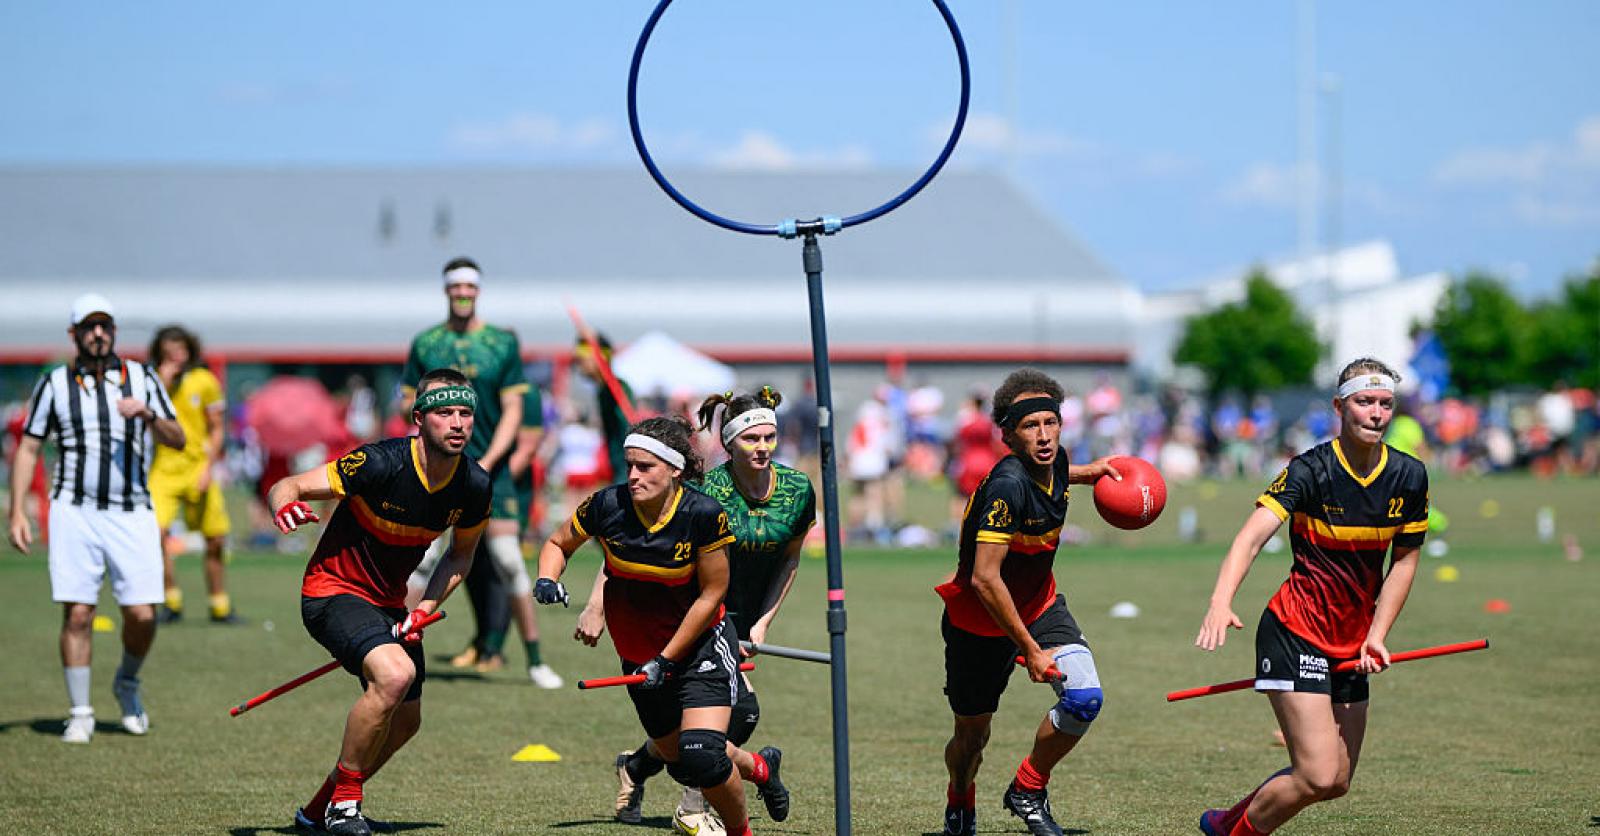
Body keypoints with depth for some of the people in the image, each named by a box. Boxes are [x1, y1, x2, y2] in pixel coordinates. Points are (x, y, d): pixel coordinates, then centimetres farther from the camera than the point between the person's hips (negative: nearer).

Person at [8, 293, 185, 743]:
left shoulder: (141, 378, 8)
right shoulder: (54, 384, 6)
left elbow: (177, 440, 4)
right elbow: (28, 448, 8)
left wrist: (148, 415, -16)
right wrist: (17, 513, -1)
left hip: (132, 515, 1)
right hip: (74, 512, -1)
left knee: (142, 615, -6)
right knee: (77, 614, -7)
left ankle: (127, 683, 23)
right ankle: (80, 714, 4)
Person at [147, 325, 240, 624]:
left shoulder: (204, 381, 4)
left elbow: (216, 430, 8)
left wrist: (208, 467, -3)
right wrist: (162, 383, -17)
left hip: (198, 468, 1)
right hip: (162, 468, -1)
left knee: (216, 540, 1)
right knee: (158, 531, -19)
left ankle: (220, 607, 16)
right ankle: (172, 602, -7)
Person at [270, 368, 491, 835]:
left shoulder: (474, 486, -9)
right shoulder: (381, 463, -26)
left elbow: (461, 555, 10)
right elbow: (286, 487, -22)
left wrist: (425, 608, -4)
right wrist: (284, 506, -46)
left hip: (388, 603, 8)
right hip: (333, 591, -8)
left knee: (405, 720, 14)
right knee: (395, 674, -31)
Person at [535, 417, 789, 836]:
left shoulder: (704, 515, -23)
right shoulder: (607, 506, -16)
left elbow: (710, 596, -15)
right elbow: (558, 544, 3)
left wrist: (666, 660, -16)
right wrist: (547, 580, -19)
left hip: (701, 645, -4)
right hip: (637, 653, 4)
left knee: (702, 756, -21)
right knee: (682, 765, 14)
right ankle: (759, 767, 45)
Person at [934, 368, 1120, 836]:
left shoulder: (1054, 465, -8)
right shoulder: (1007, 486, -32)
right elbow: (985, 579, -33)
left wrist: (1089, 471, 13)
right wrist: (1030, 650, -29)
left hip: (1039, 604, 6)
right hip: (979, 621, -6)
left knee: (1084, 699, -17)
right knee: (972, 738, 8)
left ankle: (1028, 791, 7)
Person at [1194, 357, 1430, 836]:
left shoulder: (1409, 477, 0)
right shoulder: (1311, 471, -16)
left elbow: (1404, 560, 11)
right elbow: (1252, 537, -27)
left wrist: (1377, 634, -1)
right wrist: (1221, 603, -44)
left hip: (1351, 646, 7)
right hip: (1295, 633, -7)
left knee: (1335, 784, 11)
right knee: (1318, 776, -18)